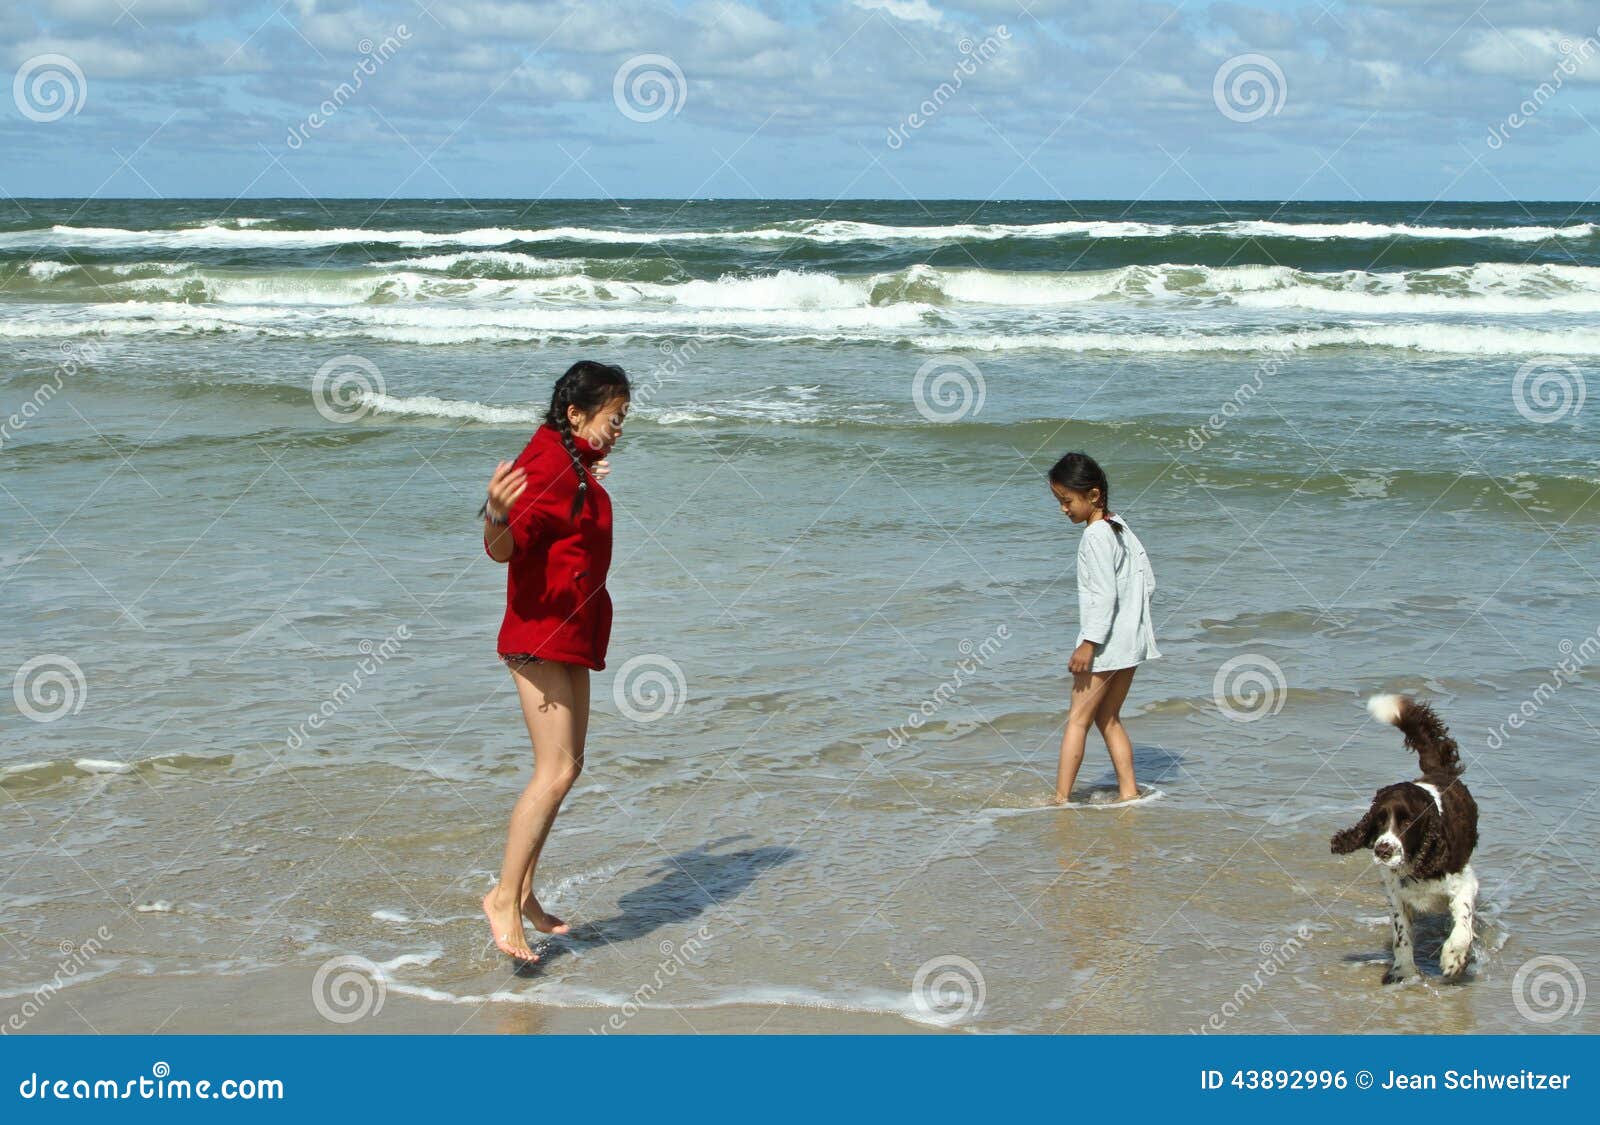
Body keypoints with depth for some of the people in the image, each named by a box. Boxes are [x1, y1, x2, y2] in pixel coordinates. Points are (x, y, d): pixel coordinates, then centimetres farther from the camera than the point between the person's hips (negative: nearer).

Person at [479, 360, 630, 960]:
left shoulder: (571, 462, 13)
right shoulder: (548, 465, -17)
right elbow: (503, 549, -24)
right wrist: (498, 515, -46)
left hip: (572, 634, 11)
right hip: (542, 633, -11)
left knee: (567, 765, 12)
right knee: (556, 771, -13)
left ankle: (523, 893, 18)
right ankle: (505, 897, -8)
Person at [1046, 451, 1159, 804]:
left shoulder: (1095, 537, -16)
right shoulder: (1120, 527, 11)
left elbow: (1104, 594, -21)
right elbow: (1148, 580, 14)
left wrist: (1089, 643, -20)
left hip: (1105, 642, -9)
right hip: (1131, 639, 9)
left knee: (1077, 719, -4)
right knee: (1108, 718, 16)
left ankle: (1061, 798, -4)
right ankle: (1128, 792, 14)